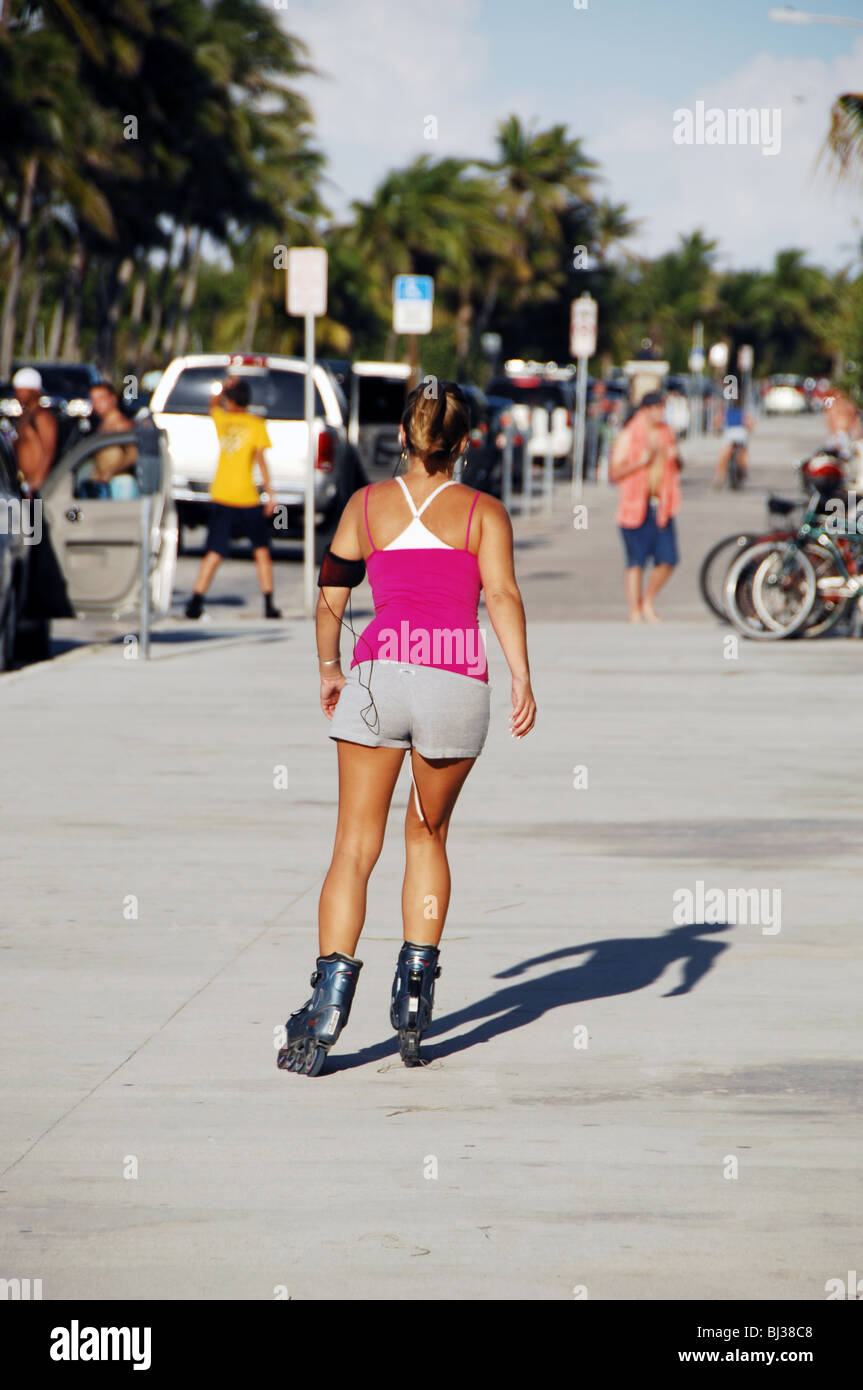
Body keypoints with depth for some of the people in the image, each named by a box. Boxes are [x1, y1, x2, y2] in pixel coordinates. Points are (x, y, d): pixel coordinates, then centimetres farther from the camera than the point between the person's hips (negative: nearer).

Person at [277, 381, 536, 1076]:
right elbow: (502, 594, -6)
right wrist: (522, 680, -14)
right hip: (458, 681, 0)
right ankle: (416, 983, 11)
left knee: (355, 846, 2)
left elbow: (330, 598, 18)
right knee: (428, 836, 19)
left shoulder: (366, 504, 14)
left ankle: (330, 997, -11)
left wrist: (330, 668, 33)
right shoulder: (484, 511, 9)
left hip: (379, 672, 0)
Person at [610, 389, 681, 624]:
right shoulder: (628, 436, -3)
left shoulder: (666, 434, 14)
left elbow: (674, 470, 26)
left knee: (668, 560, -3)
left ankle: (647, 601, 16)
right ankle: (635, 611, 3)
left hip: (662, 507, 5)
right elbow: (614, 473, -8)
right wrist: (642, 461, -18)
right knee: (636, 562, -4)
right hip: (636, 507, -5)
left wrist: (674, 458, 3)